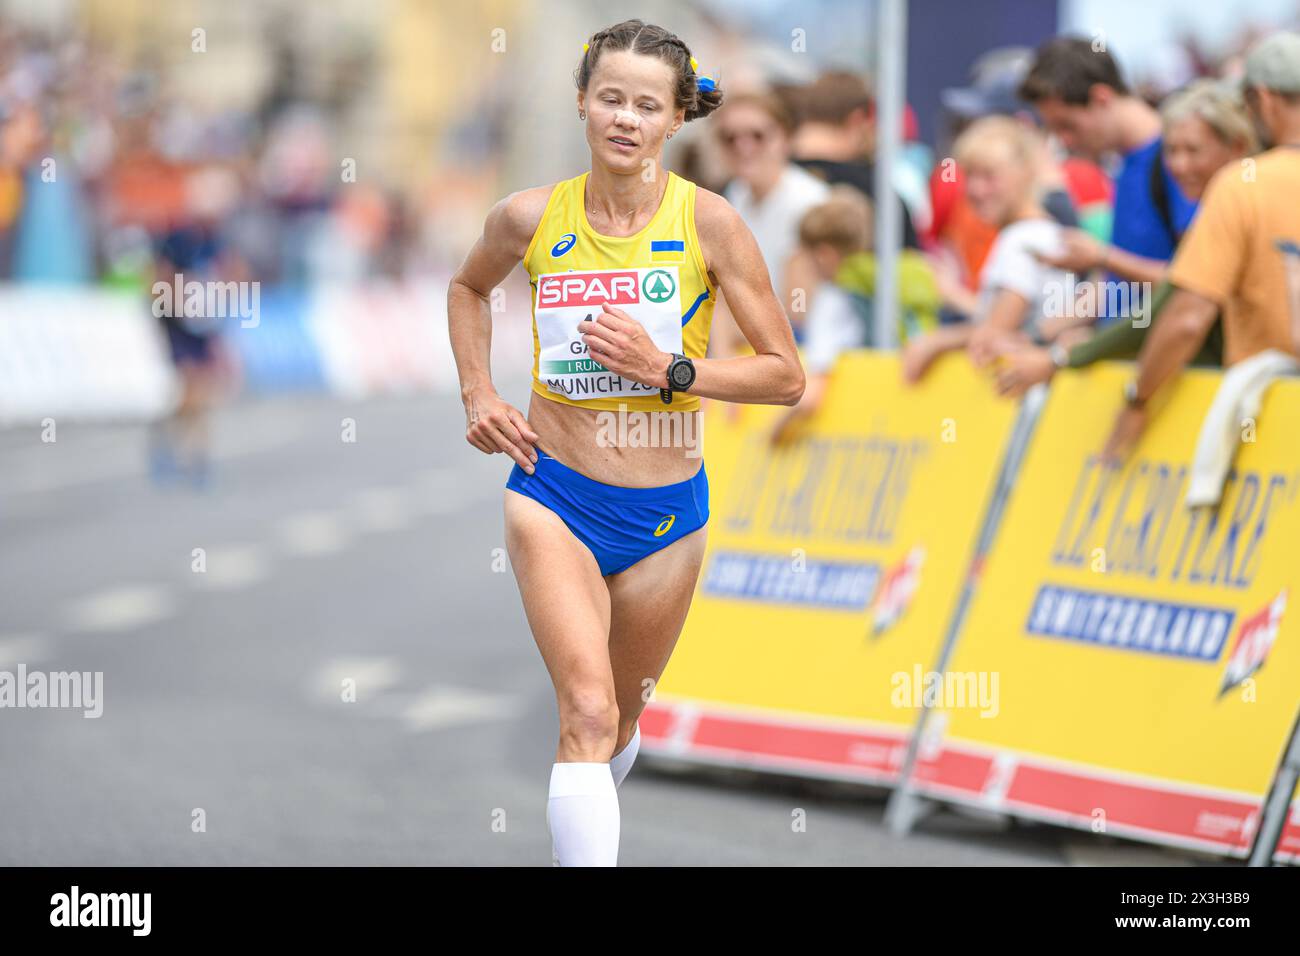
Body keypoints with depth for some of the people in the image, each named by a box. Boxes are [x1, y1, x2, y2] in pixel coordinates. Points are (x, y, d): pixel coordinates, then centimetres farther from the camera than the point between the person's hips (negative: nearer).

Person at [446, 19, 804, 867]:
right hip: (554, 495, -1)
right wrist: (478, 395, 8)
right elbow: (468, 291, 21)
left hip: (665, 510, 1)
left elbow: (786, 377, -7)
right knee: (588, 711, -20)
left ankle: (580, 827, 49)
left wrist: (669, 369, -18)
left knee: (618, 724, 18)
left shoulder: (707, 222, -9)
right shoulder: (532, 218, -4)